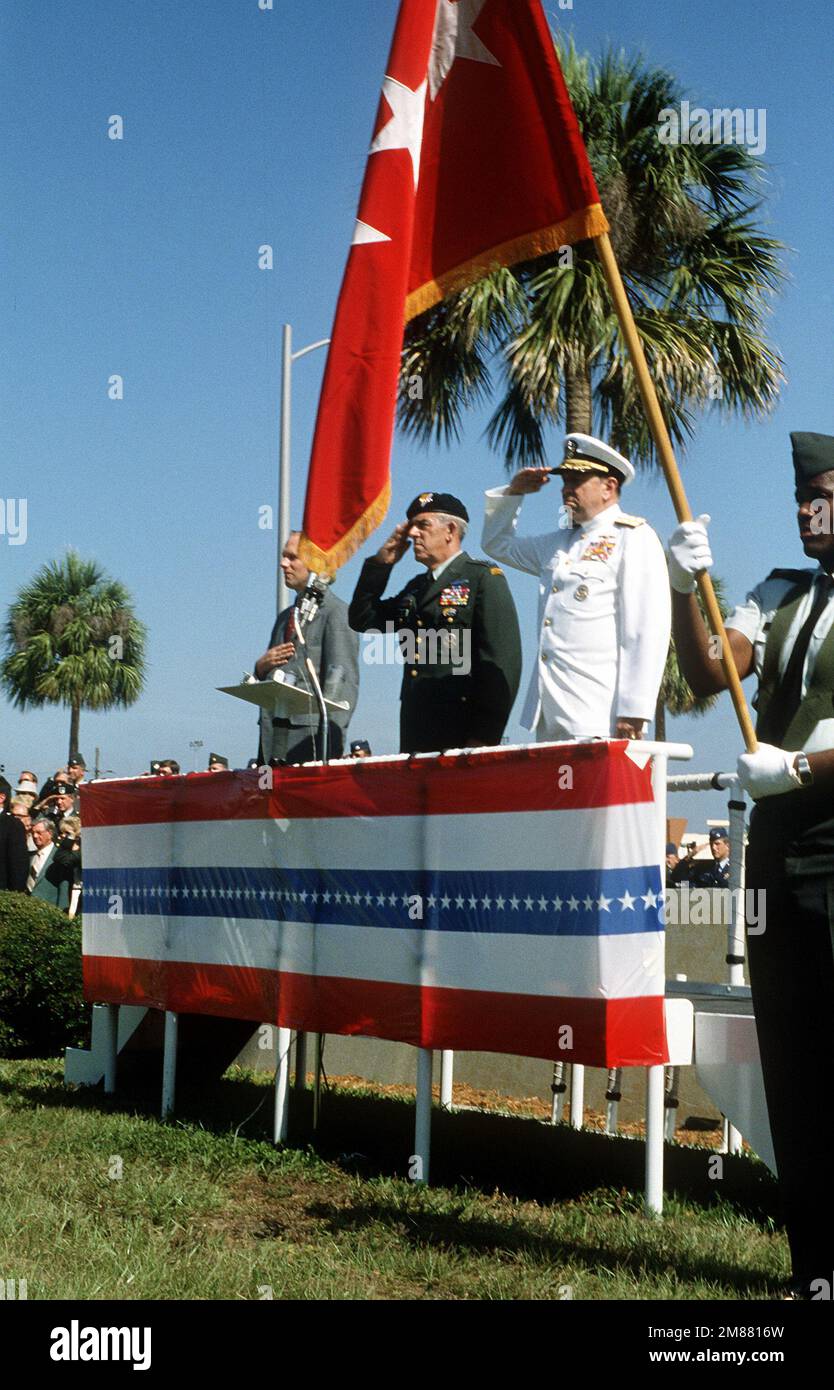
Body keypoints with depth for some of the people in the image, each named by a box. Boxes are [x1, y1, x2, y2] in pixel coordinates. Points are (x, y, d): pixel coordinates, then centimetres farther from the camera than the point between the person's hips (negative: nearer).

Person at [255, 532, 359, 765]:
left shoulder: (337, 612, -4)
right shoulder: (285, 617, 22)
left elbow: (342, 679, -12)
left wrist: (328, 740, -21)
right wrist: (261, 666, 4)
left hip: (309, 737, -7)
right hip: (273, 738, 7)